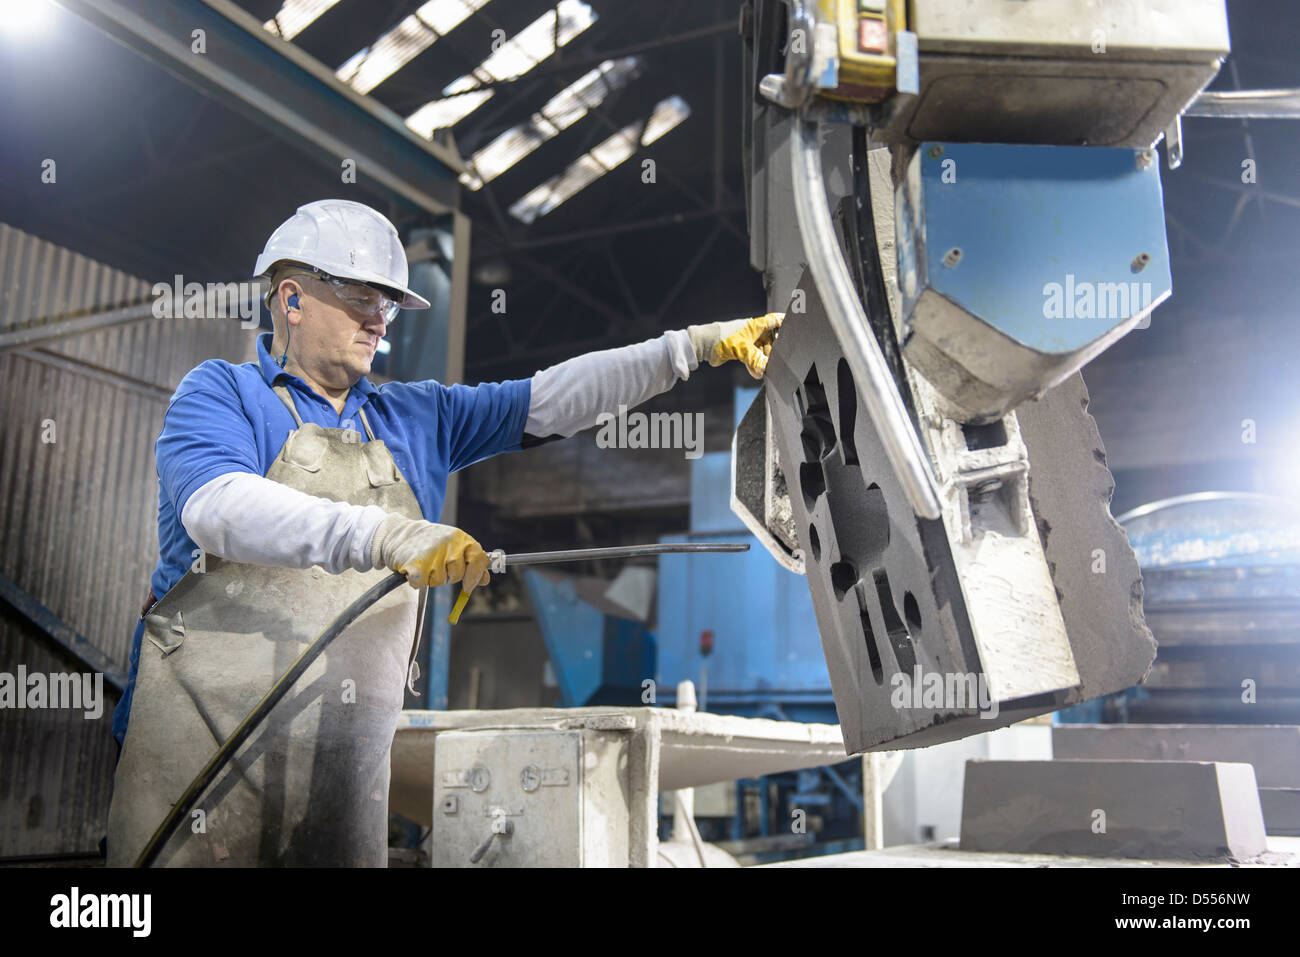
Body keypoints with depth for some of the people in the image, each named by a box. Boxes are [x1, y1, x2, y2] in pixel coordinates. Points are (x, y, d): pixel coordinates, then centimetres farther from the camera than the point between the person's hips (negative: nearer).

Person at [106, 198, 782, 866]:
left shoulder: (416, 418, 17)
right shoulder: (221, 394, 2)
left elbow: (552, 400, 12)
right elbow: (218, 507, -19)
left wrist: (698, 346, 4)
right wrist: (388, 536, -31)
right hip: (205, 743, -4)